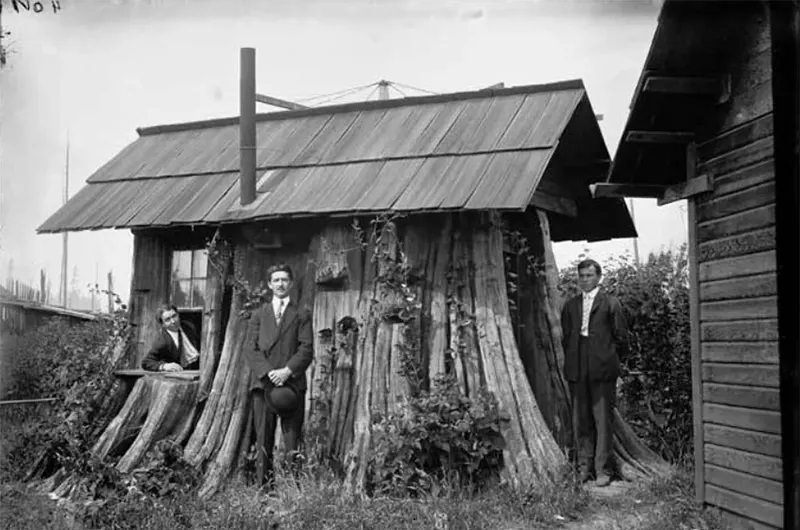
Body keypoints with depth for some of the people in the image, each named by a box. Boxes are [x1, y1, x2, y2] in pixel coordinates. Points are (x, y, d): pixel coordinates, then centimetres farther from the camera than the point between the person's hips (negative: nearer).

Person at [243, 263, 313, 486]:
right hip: (263, 383, 1)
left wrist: (287, 371, -13)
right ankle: (263, 485, 3)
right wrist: (268, 372, -10)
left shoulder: (302, 315, 12)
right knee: (263, 440, -1)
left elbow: (306, 349, 2)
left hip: (292, 383, -1)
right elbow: (250, 349, 6)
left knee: (293, 439, -4)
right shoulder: (258, 315, 17)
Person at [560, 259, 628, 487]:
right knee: (580, 422, 7)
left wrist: (607, 358, 4)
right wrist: (571, 361, 10)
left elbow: (621, 338, 3)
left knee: (603, 421, -1)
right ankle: (583, 468, 15)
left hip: (602, 370, -4)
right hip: (577, 371, 4)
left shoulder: (610, 303, 1)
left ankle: (602, 470, 6)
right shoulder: (570, 305, 14)